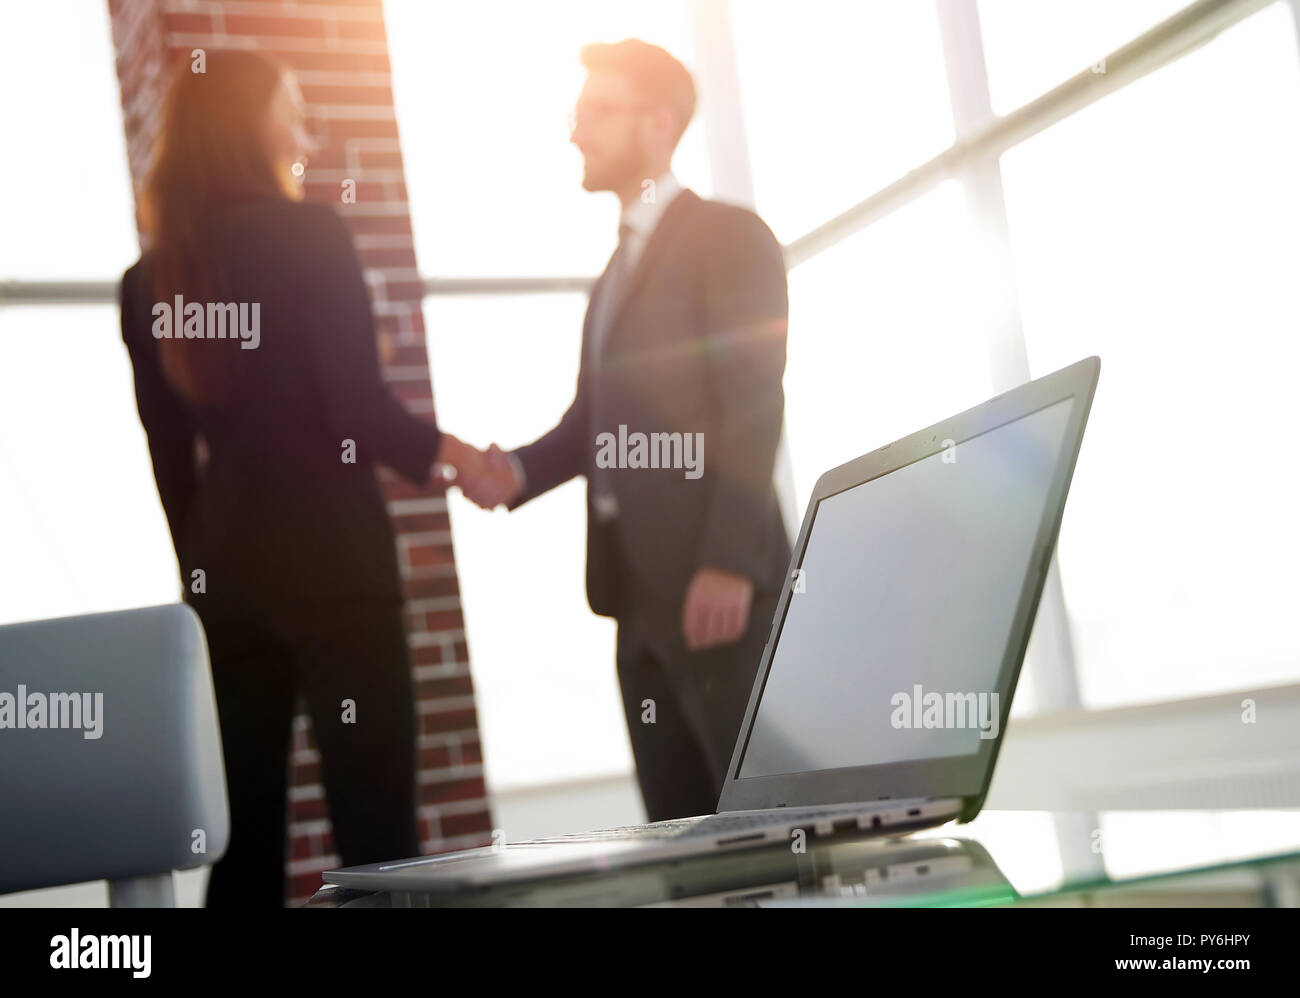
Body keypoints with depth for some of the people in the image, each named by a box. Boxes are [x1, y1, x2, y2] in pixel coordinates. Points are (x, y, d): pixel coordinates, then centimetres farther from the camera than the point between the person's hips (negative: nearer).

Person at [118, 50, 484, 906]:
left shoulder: (149, 279, 9)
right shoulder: (309, 235, -8)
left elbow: (170, 454, 12)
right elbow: (359, 411, -14)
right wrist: (449, 451, 2)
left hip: (224, 569, 6)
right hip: (333, 558, -6)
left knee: (242, 825, 10)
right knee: (375, 814, -1)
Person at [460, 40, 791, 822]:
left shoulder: (731, 236, -4)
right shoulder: (624, 260, 22)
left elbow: (755, 406, -14)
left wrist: (730, 561, -21)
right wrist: (522, 469, 1)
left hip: (716, 582, -8)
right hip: (641, 584, 8)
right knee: (677, 819, 10)